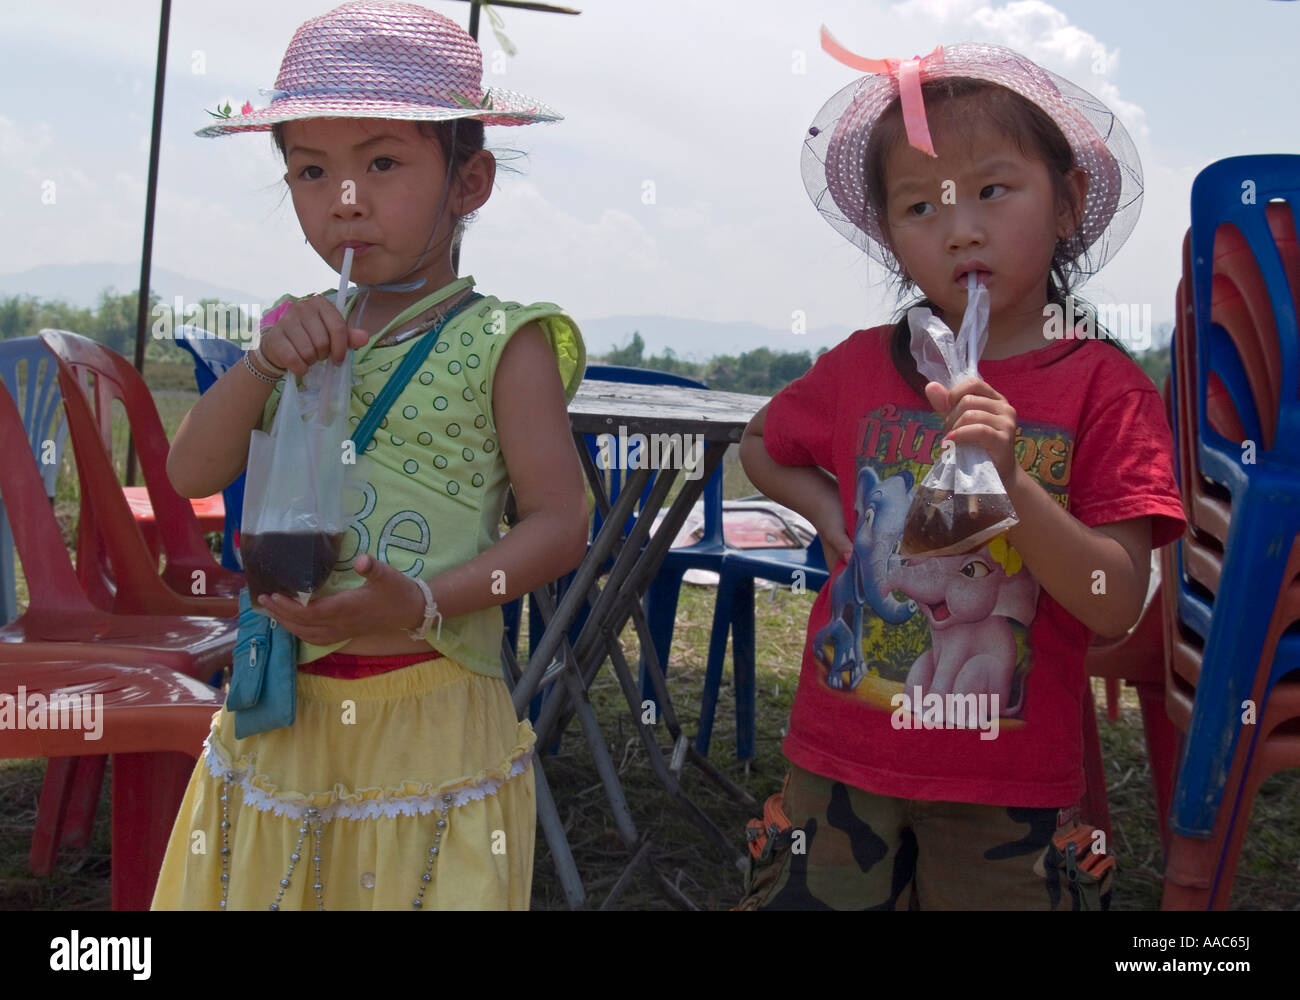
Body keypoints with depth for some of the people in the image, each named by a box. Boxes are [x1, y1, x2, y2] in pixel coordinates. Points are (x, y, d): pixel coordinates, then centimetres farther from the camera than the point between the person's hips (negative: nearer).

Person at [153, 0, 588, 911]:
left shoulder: (503, 344, -7)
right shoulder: (308, 331, 8)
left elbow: (561, 522, -11)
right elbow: (188, 477, 6)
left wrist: (422, 604, -24)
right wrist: (265, 365, -11)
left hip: (428, 727, -4)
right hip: (280, 715, 5)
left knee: (412, 880, 3)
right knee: (265, 885, 13)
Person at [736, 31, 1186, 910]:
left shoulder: (1106, 389, -8)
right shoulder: (861, 367, 0)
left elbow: (1116, 605, -15)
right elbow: (761, 448, 20)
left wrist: (1009, 482, -28)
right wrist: (829, 509, 2)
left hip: (1007, 793, -2)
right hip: (841, 764, 3)